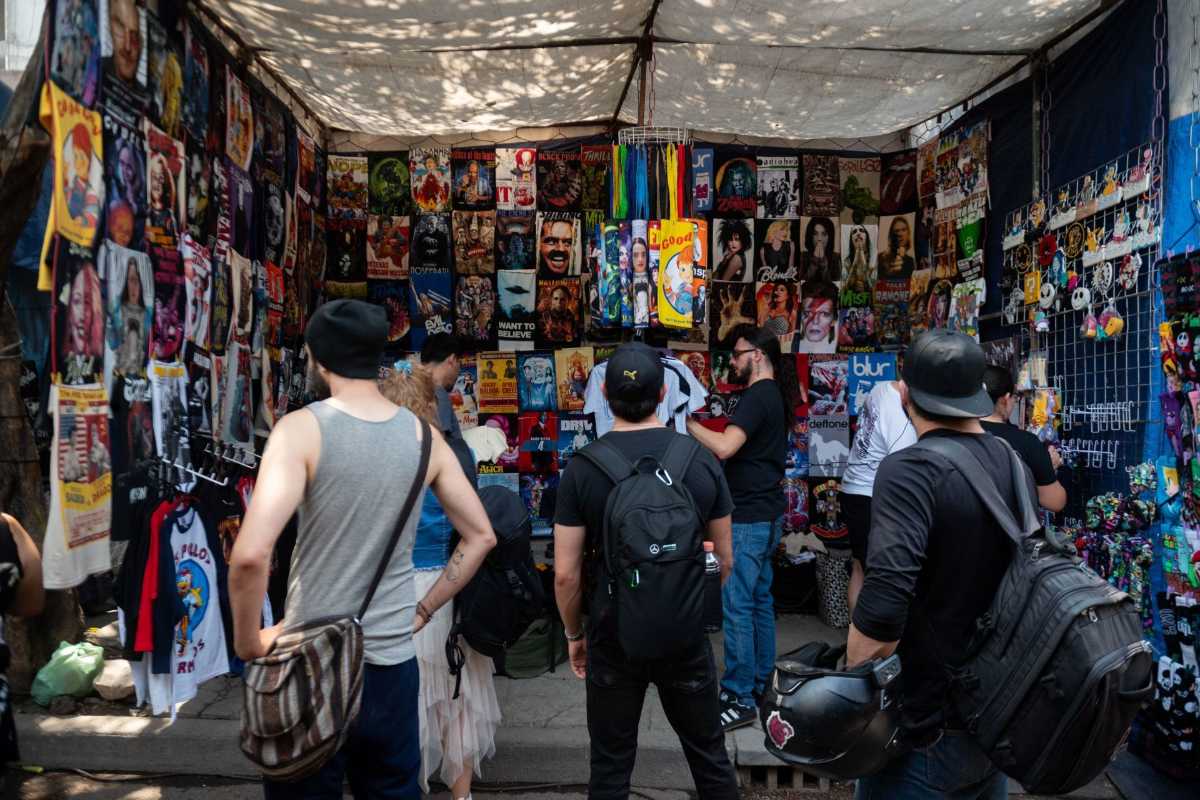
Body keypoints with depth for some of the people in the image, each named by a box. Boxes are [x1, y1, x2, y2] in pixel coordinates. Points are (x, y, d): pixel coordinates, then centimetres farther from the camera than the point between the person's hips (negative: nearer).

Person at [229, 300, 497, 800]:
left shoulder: (303, 428, -14)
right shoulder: (423, 436, 0)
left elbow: (251, 554, -24)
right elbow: (481, 537, 7)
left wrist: (248, 641, -8)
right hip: (394, 663, 4)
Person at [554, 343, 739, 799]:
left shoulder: (583, 468, -12)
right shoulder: (702, 459, -6)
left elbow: (565, 573, -10)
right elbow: (724, 560, 2)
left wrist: (573, 634, 6)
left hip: (612, 634, -1)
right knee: (709, 756, 20)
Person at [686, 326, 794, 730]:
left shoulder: (757, 396, -16)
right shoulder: (776, 396, 14)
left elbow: (724, 447, -28)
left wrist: (687, 421, -17)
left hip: (749, 517, -10)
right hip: (767, 513, 10)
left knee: (737, 605, -6)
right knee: (759, 600, 16)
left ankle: (740, 699, 1)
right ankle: (759, 684, 26)